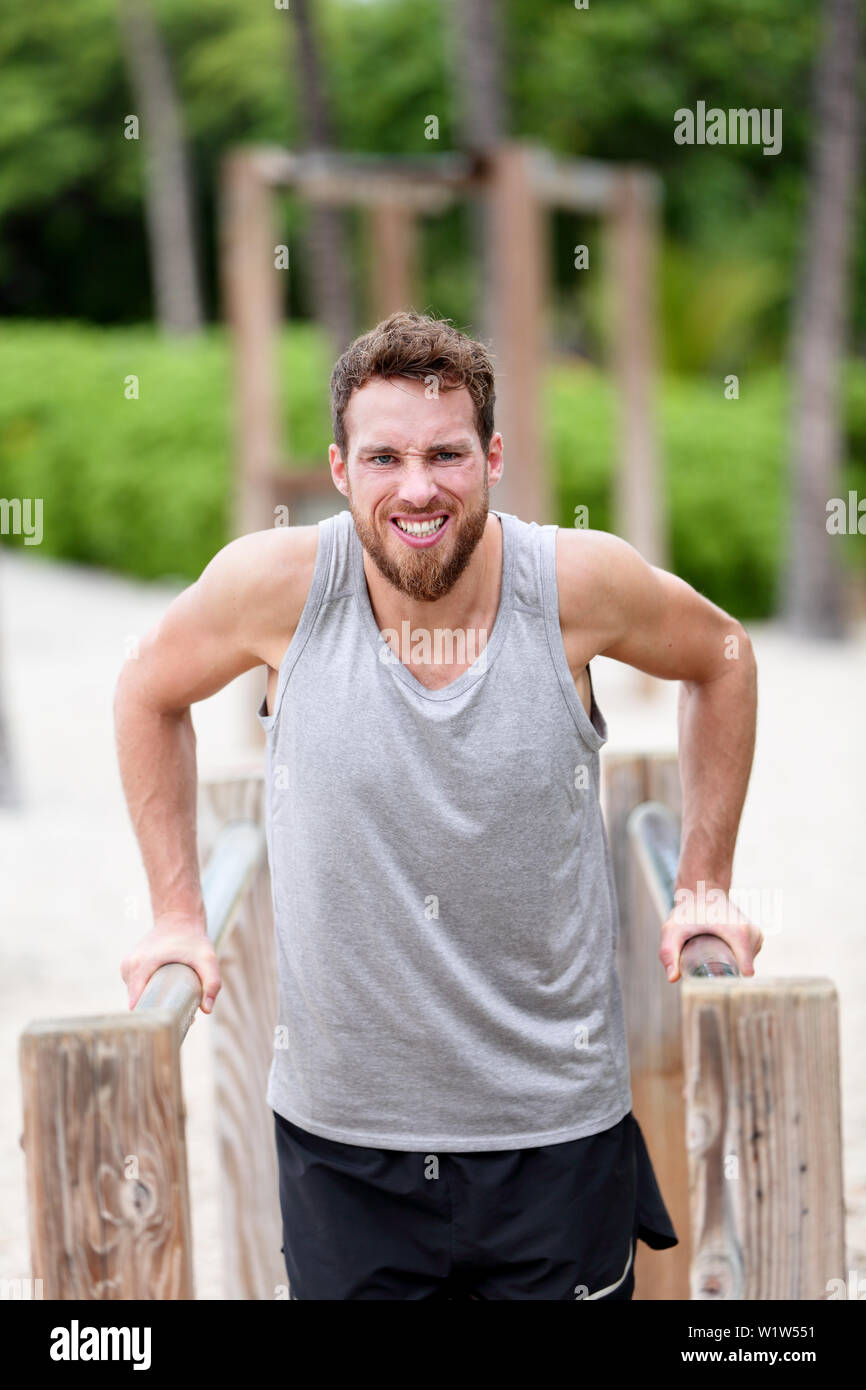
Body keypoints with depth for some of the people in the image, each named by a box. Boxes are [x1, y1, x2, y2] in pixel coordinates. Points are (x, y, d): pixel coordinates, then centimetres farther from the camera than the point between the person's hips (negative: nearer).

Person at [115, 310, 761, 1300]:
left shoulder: (579, 582, -12)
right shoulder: (277, 584, -12)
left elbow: (721, 659, 9)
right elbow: (150, 692, 8)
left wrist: (705, 884, 8)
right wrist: (176, 910, 5)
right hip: (340, 1133, 0)